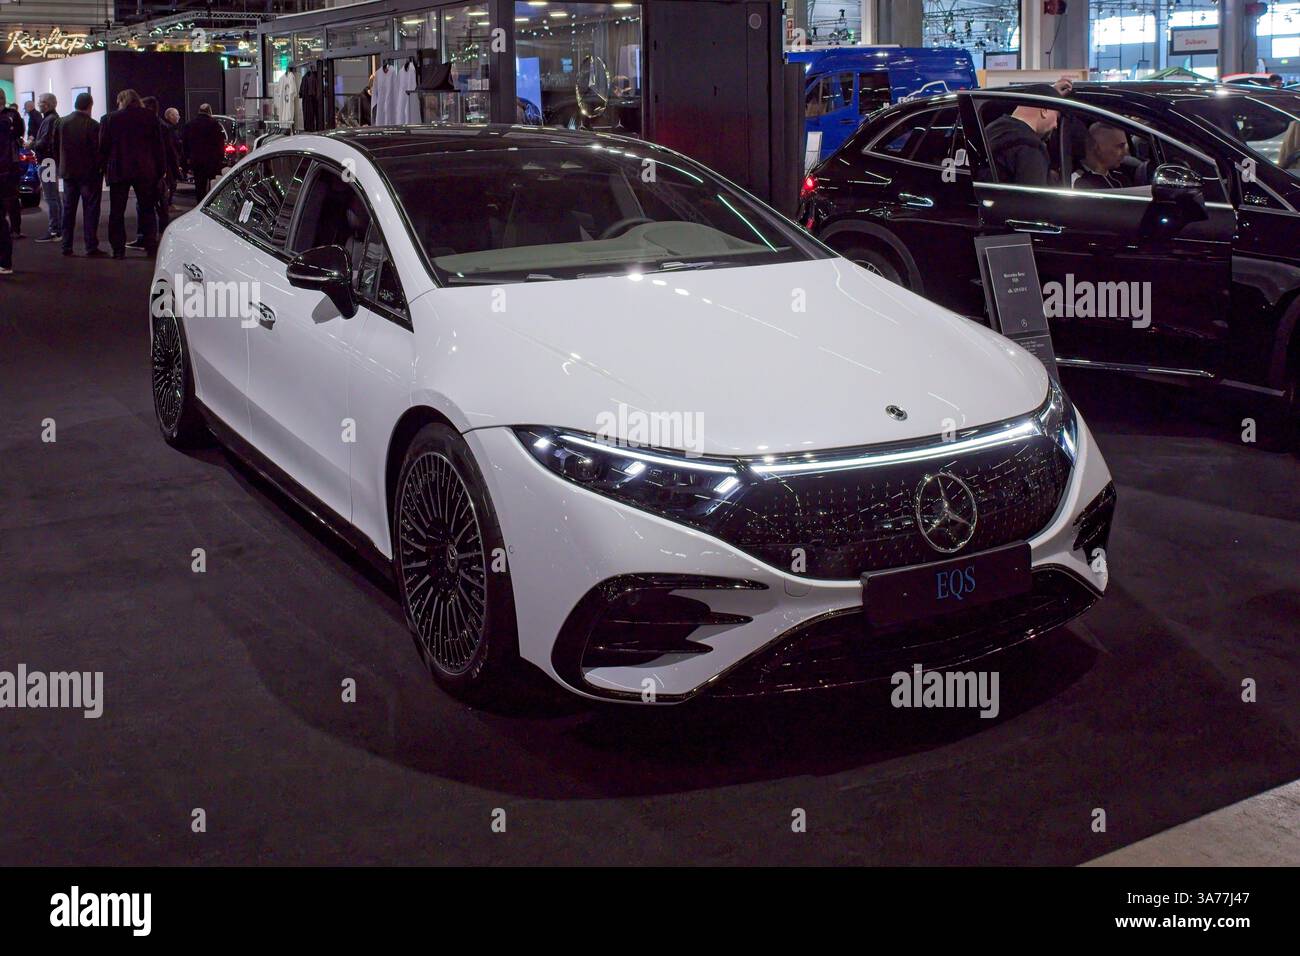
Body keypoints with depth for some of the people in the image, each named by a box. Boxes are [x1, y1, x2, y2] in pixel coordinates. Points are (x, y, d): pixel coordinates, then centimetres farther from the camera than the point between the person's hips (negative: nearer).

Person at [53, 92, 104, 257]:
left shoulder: (62, 123, 3)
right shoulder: (93, 125, -14)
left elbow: (55, 147, 8)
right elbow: (98, 150, -14)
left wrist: (63, 166, 17)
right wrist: (100, 169, -1)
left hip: (68, 172, 5)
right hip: (89, 173, -5)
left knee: (68, 209, 11)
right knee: (90, 209, 0)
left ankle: (66, 246, 11)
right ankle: (91, 246, -3)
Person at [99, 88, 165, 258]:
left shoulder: (110, 119, 1)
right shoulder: (150, 117, 4)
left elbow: (103, 147, 2)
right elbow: (159, 147, 4)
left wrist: (104, 168, 10)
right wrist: (161, 170, 7)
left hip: (118, 171, -1)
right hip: (145, 171, 1)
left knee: (117, 212, 5)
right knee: (148, 209, 9)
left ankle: (118, 249, 1)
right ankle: (151, 246, 3)